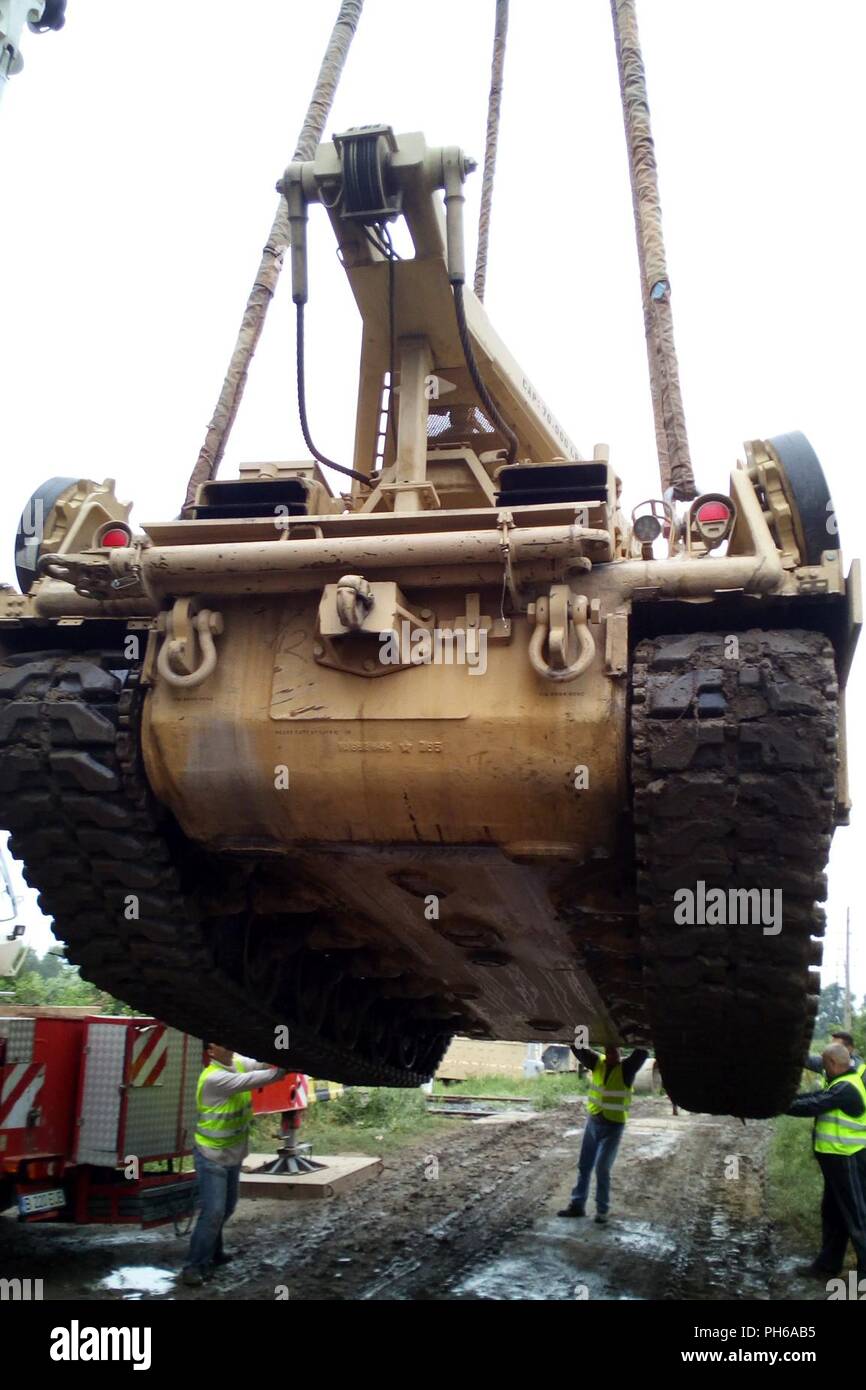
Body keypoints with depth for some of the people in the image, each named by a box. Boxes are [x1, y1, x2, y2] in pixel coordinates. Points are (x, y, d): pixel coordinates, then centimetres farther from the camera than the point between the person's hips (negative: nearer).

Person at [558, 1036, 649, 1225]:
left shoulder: (626, 1068, -12)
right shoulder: (598, 1063, -1)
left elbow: (642, 1053, -29)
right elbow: (579, 1050, -2)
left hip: (613, 1127, -5)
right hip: (593, 1121, 5)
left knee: (602, 1167, -10)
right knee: (584, 1166, 11)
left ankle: (602, 1211, 2)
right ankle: (577, 1205, 21)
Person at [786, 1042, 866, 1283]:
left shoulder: (846, 1089, -23)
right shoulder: (844, 1083, 10)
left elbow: (813, 1105, -20)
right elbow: (818, 1095, 11)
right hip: (839, 1158, 11)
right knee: (832, 1213, 18)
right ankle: (827, 1265, 29)